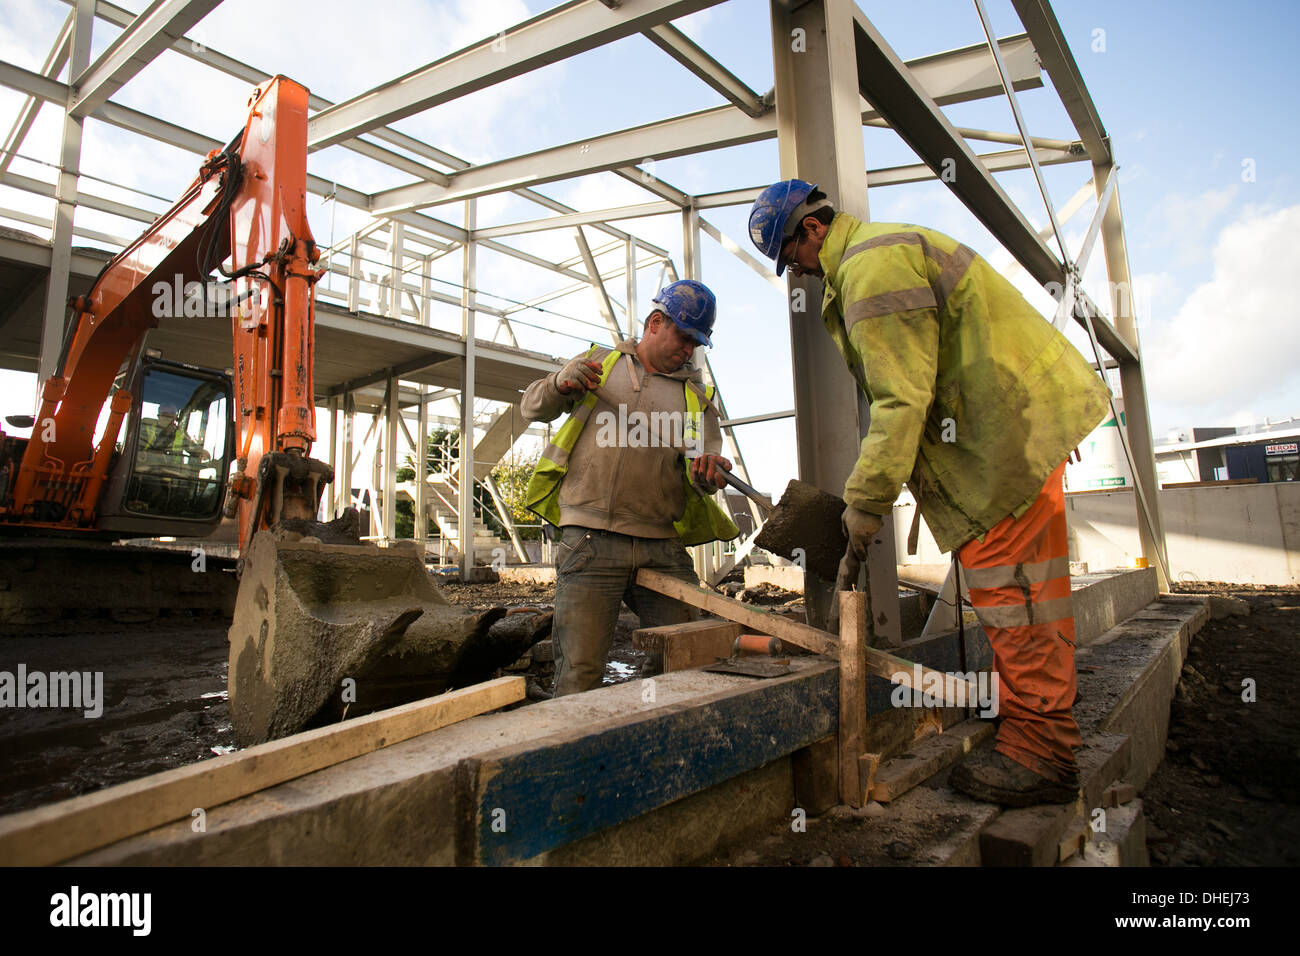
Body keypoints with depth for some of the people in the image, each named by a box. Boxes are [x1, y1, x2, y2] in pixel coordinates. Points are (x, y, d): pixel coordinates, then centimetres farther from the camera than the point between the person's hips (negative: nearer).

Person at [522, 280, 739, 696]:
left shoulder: (696, 395, 18)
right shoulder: (598, 362, 17)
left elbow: (707, 457, 7)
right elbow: (533, 407, 19)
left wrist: (705, 473, -19)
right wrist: (560, 383, -4)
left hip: (663, 547, 3)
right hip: (591, 541, -2)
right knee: (579, 673, -8)